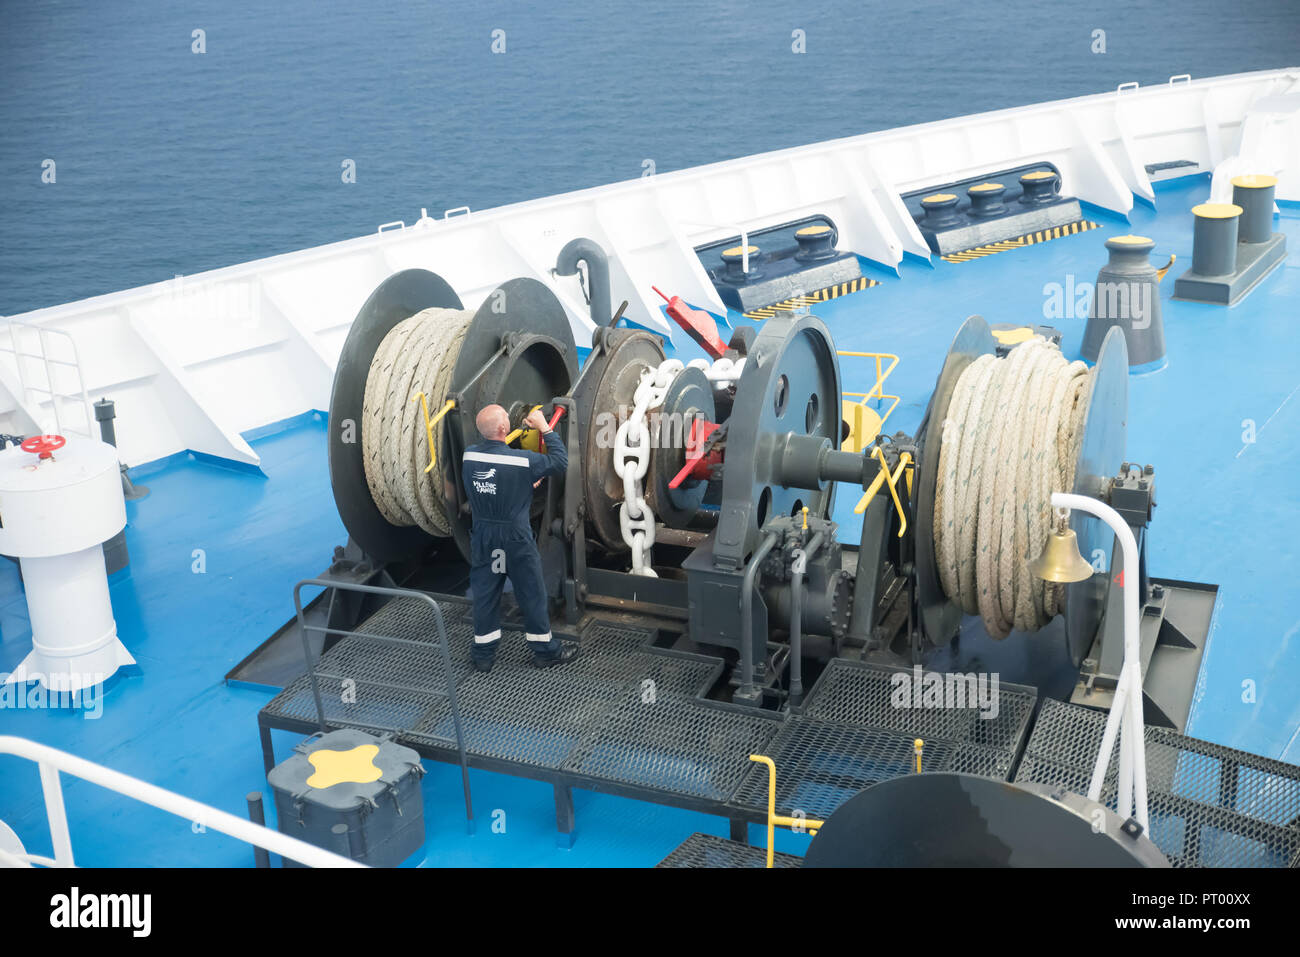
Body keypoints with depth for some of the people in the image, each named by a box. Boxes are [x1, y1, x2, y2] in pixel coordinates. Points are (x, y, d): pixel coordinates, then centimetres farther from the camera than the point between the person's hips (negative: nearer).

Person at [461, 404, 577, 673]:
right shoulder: (521, 460, -22)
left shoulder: (468, 456, -7)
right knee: (531, 592, 11)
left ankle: (483, 653, 24)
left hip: (482, 537, 4)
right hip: (515, 538, -4)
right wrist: (544, 428, -6)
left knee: (485, 593, 14)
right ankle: (546, 650, 24)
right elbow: (560, 460, -11)